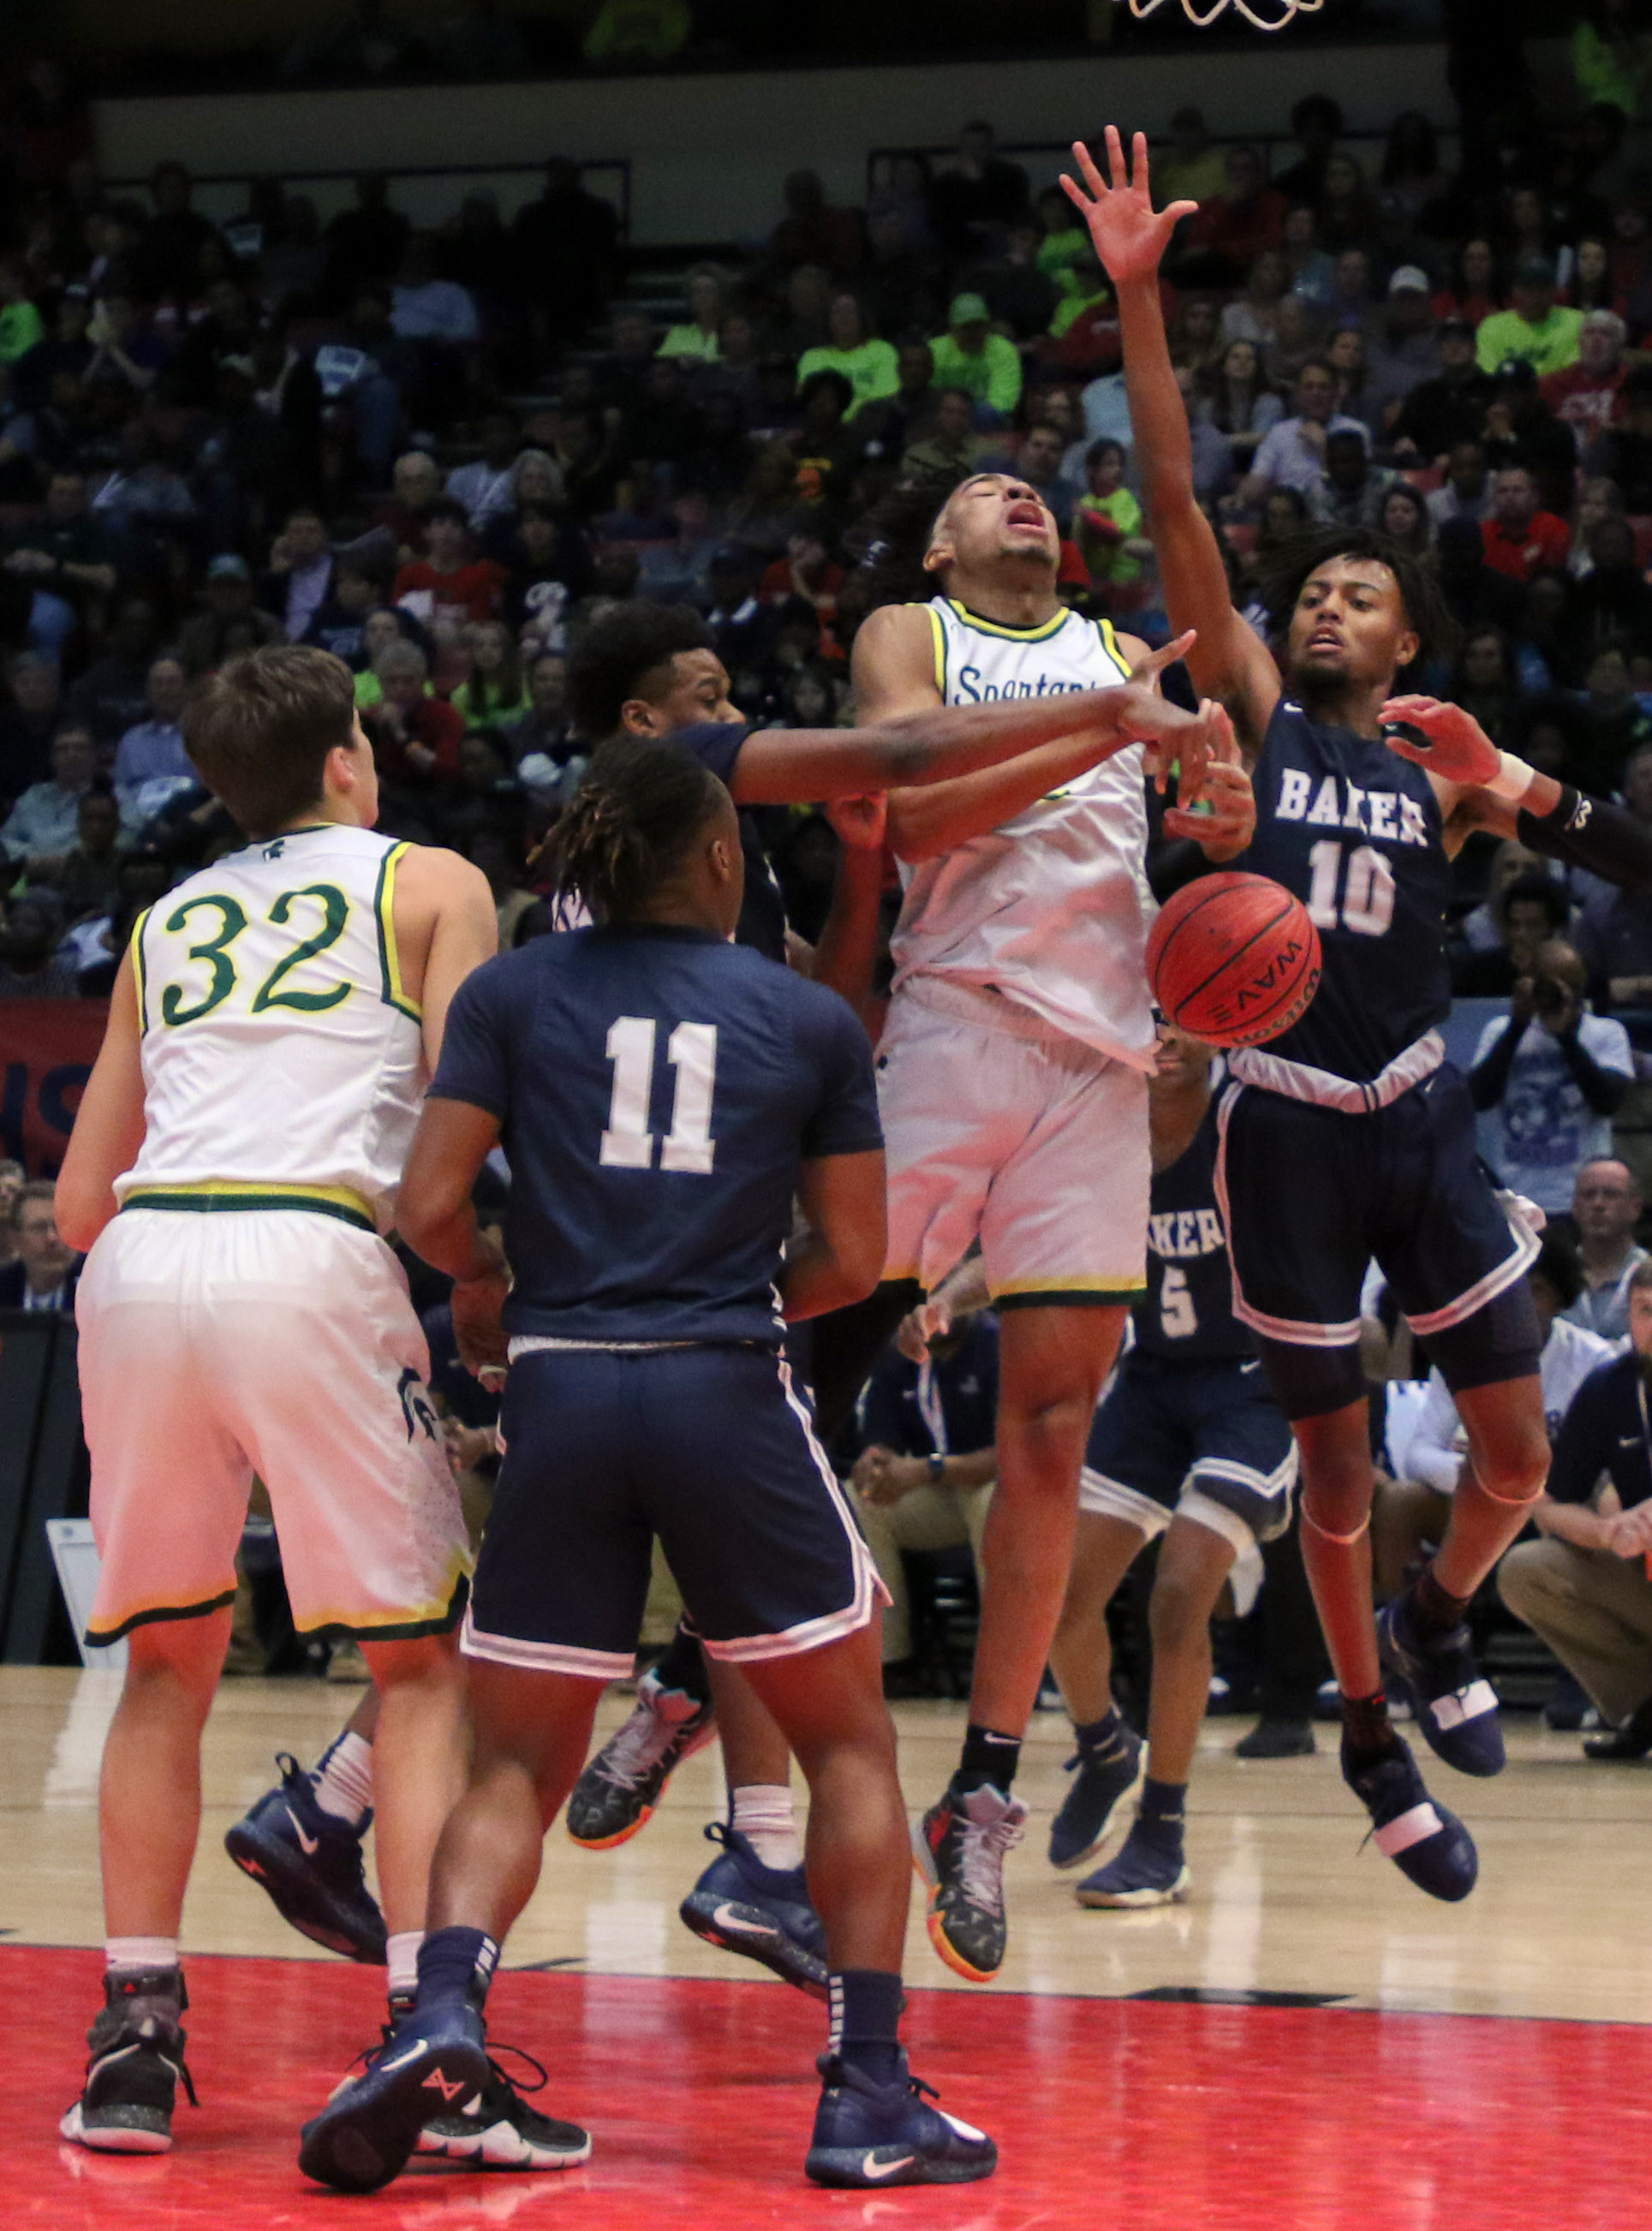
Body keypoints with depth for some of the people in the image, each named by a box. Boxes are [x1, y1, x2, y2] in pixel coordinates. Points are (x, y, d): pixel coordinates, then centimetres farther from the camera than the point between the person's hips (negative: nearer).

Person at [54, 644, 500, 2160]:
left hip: (139, 1263, 4)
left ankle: (135, 2042, 13)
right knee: (421, 1660, 7)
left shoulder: (164, 919, 26)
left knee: (168, 1661, 19)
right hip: (315, 1259, -4)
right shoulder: (434, 886, 15)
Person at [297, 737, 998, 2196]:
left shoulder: (512, 996, 6)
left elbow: (432, 1209, 0)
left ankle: (442, 2013, -15)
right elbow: (851, 1263, 7)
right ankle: (869, 2097, 8)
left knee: (516, 1771, 11)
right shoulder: (813, 1021, 7)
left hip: (562, 1403, 1)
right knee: (850, 1744, 13)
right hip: (731, 1403, -1)